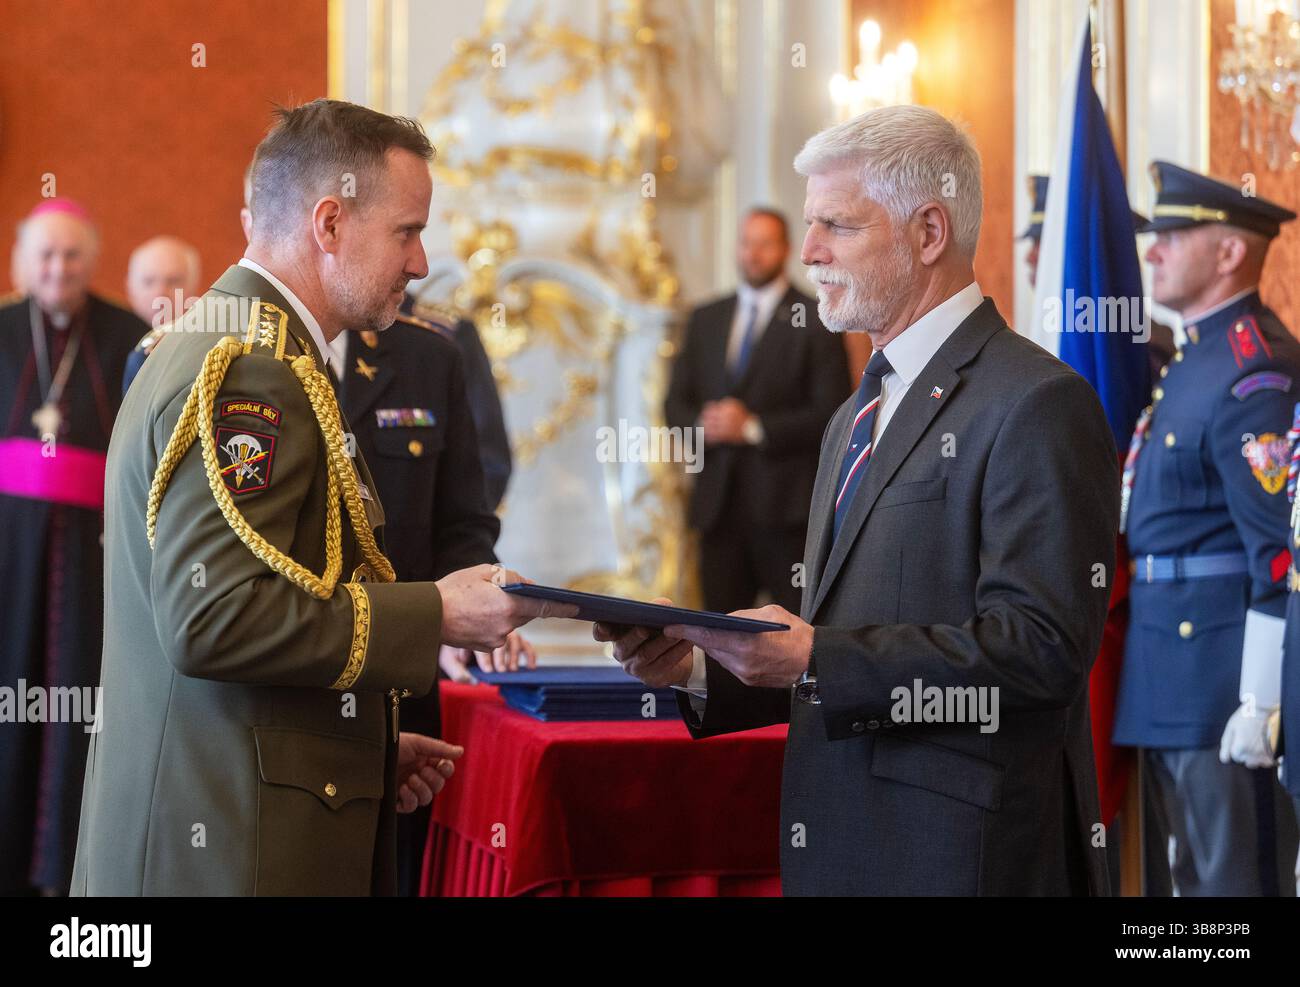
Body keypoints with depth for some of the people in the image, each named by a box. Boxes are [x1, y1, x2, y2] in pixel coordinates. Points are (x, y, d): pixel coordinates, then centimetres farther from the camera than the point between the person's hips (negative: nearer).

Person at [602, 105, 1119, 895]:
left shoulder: (1038, 405, -11)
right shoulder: (856, 420, 18)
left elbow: (1042, 647, -21)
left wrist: (815, 657, -22)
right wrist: (697, 668, 1)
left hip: (966, 856, -8)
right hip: (839, 847, 8)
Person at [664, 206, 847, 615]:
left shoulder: (815, 321, 0)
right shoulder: (705, 320, 16)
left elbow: (831, 413, -7)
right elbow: (675, 404, 16)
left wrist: (755, 428, -15)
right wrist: (702, 425, -7)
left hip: (785, 504, -5)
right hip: (718, 504, 5)